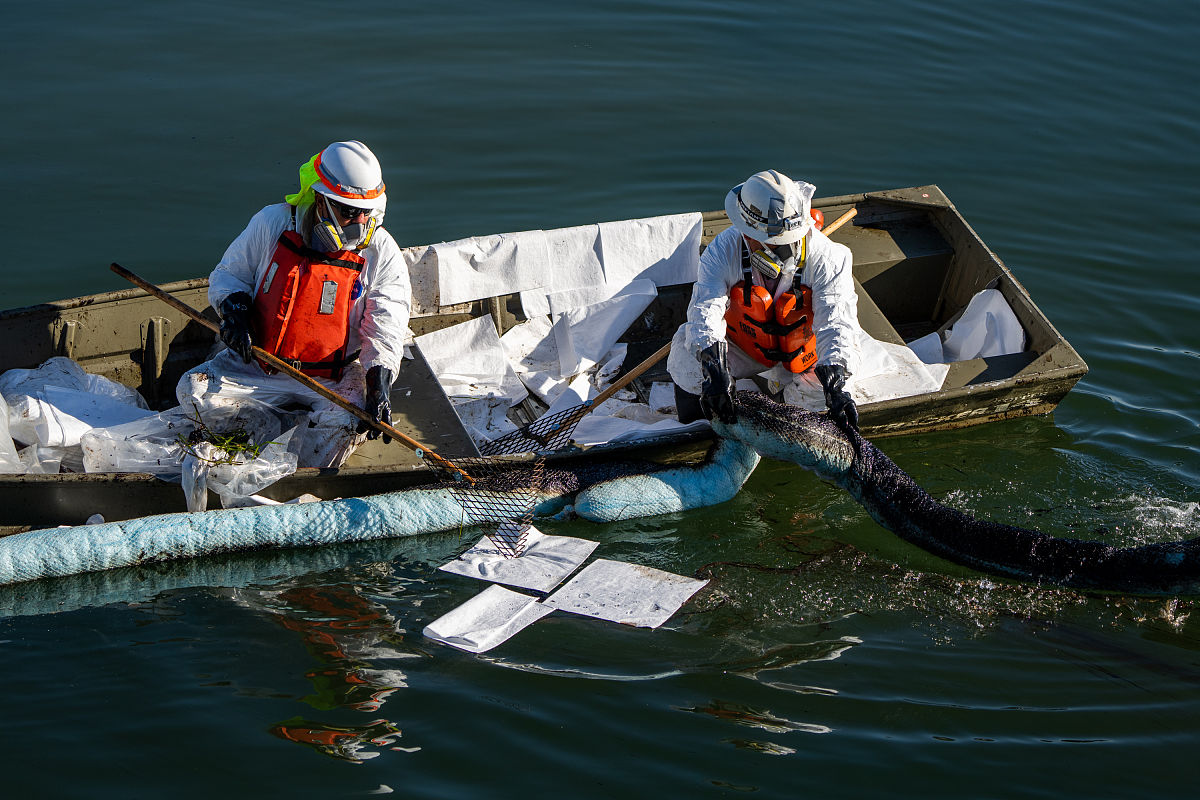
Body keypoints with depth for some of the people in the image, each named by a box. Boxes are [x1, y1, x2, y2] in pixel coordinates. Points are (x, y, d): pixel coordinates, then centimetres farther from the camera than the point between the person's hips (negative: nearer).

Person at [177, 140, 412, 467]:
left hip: (333, 377, -2)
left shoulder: (381, 252, -7)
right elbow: (228, 275, 9)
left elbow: (386, 329, -10)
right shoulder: (273, 223, -5)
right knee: (193, 390, -17)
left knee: (347, 422, -32)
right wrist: (234, 309, -14)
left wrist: (378, 387, -26)